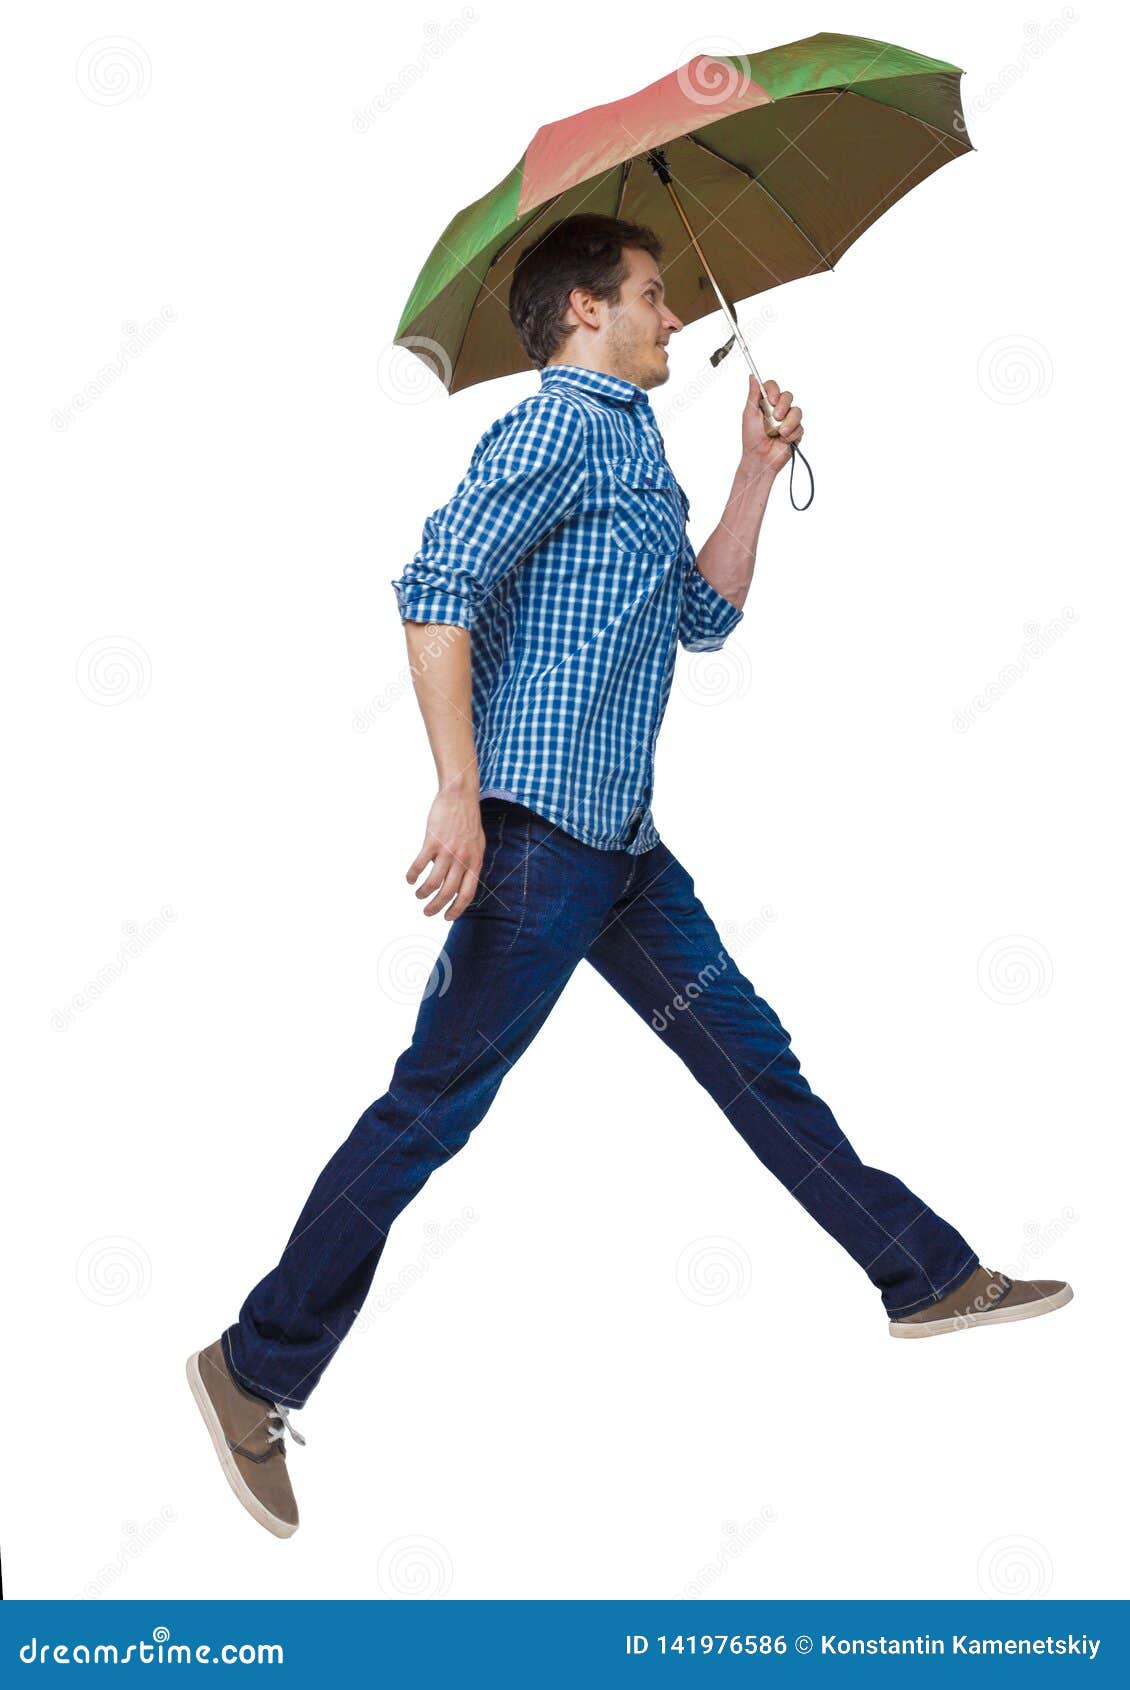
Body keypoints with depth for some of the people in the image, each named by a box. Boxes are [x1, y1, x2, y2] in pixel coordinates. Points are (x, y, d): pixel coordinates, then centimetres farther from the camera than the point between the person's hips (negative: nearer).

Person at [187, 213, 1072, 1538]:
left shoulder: (628, 450, 22)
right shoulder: (558, 428, -8)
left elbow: (706, 618, 25)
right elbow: (435, 589, -20)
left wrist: (758, 470, 18)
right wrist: (459, 793, -26)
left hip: (621, 843, 10)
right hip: (538, 831, -10)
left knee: (750, 1054, 14)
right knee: (435, 1102, -6)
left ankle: (931, 1279, 24)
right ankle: (257, 1370, 5)